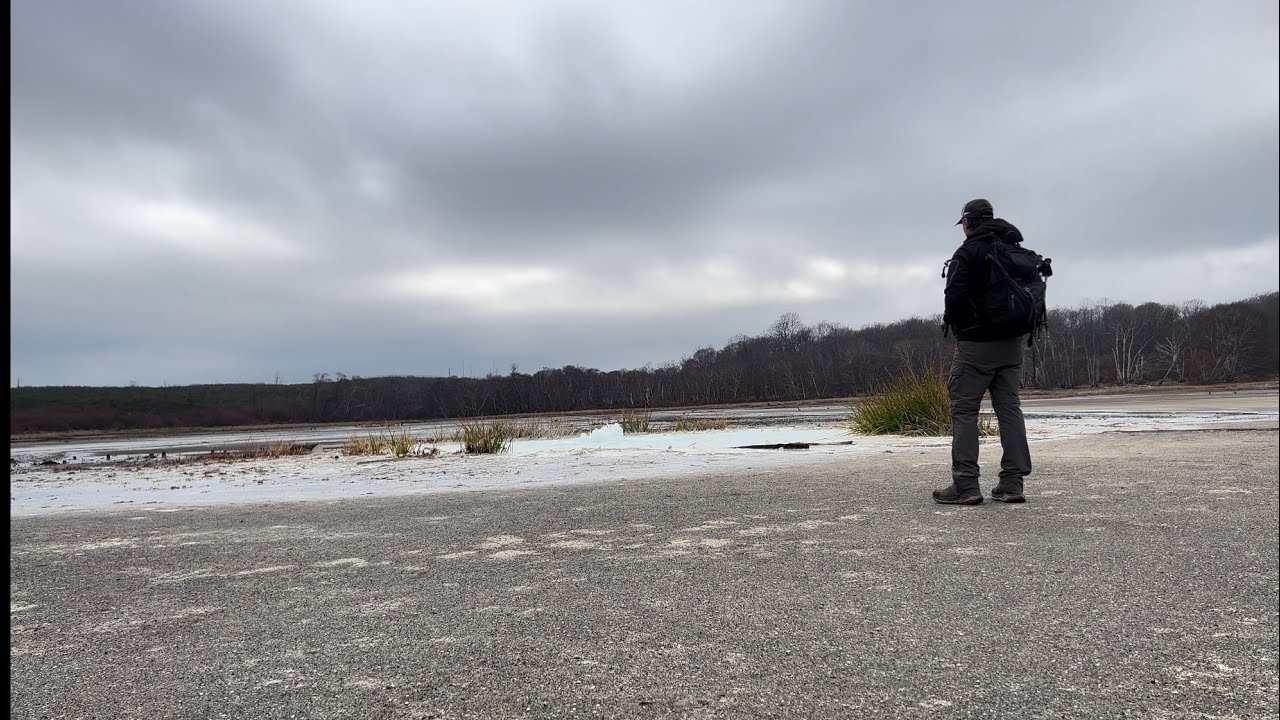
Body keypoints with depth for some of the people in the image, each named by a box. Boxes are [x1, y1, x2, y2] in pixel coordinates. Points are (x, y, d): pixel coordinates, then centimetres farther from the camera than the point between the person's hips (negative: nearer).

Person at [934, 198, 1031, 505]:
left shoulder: (967, 253, -11)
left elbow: (956, 297, -20)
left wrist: (952, 323, -3)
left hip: (976, 343, -7)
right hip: (1013, 342, 7)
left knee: (963, 410, -3)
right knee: (1009, 408, 10)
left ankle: (965, 485, -7)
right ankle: (1012, 483, 11)